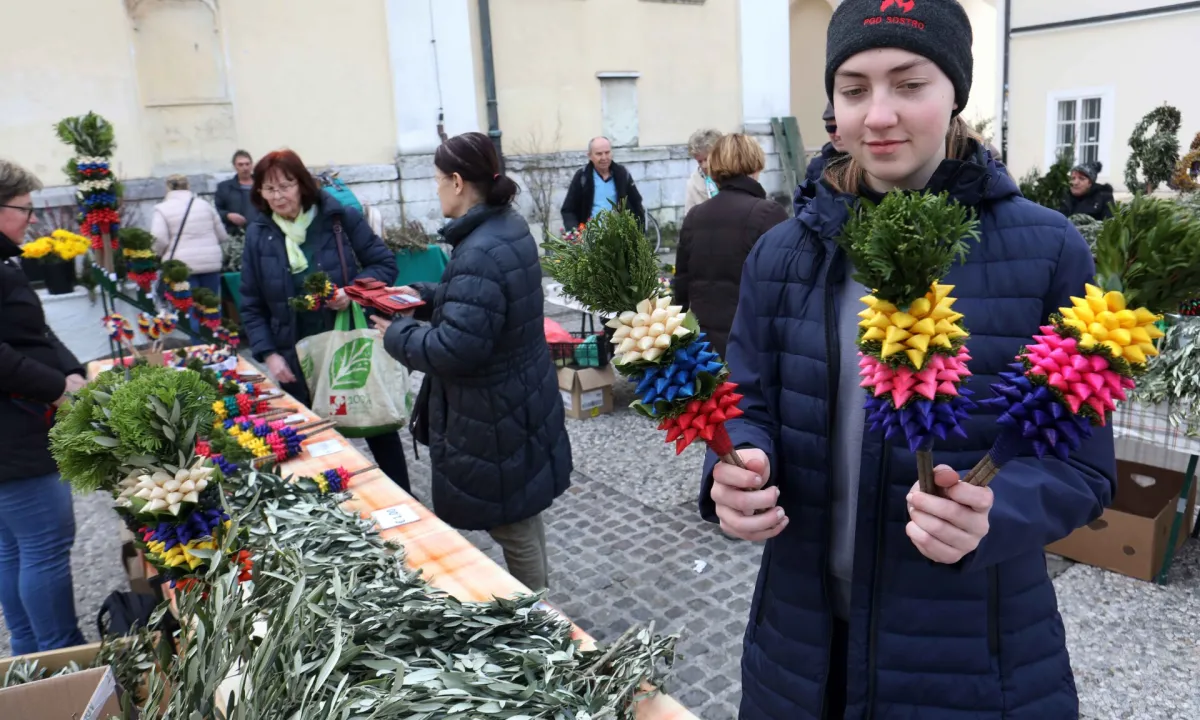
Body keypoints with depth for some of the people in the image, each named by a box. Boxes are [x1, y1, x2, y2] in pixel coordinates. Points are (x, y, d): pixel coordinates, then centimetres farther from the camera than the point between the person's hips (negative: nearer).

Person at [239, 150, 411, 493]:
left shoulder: (341, 217, -7)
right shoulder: (258, 235, 1)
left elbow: (385, 263, -3)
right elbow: (252, 305, 5)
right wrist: (269, 354, -5)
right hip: (297, 359, 2)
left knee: (379, 426, 11)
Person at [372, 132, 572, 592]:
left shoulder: (478, 253, -27)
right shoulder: (508, 225, 5)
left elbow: (454, 348, -29)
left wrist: (397, 334, -13)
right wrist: (424, 295, 13)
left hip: (495, 415, -10)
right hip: (519, 402, 10)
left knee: (511, 526, 7)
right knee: (521, 515, 24)